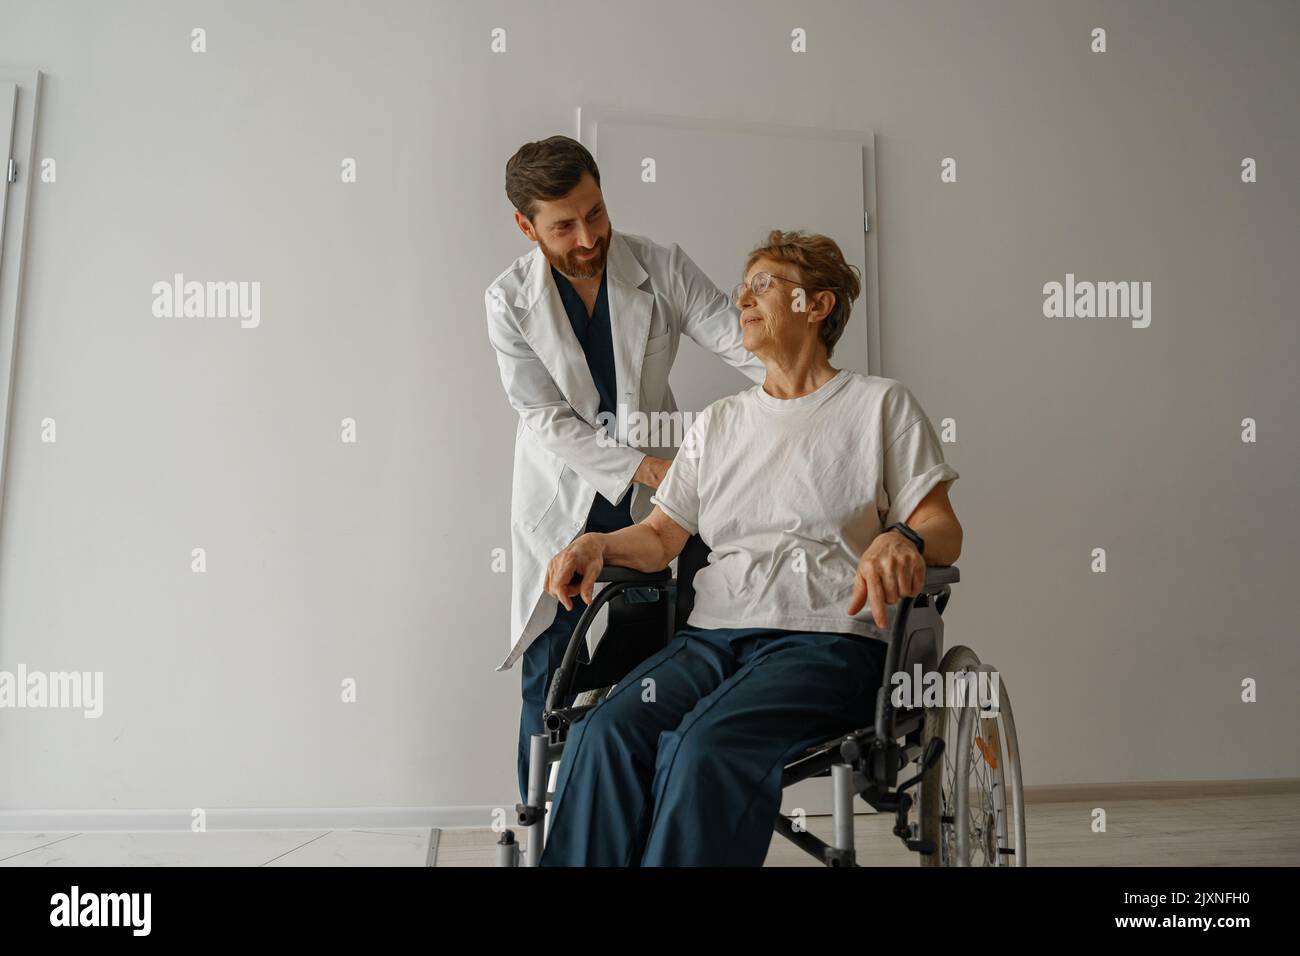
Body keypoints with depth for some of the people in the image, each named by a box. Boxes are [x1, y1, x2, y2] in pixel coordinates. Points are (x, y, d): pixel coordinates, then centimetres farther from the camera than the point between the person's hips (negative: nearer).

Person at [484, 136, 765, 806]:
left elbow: (746, 346, -12)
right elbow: (548, 420, -11)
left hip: (650, 501, 1)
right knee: (548, 686, 4)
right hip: (562, 507, 0)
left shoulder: (663, 268, -7)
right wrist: (641, 466, -20)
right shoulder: (509, 302, -8)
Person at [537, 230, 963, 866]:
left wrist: (903, 541, -20)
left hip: (827, 638, -4)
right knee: (602, 732, -26)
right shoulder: (719, 422, 24)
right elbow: (661, 535, 19)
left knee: (707, 747, -33)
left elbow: (942, 527, 4)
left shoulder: (880, 403, 12)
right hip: (712, 634, 4)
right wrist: (598, 544, -2)